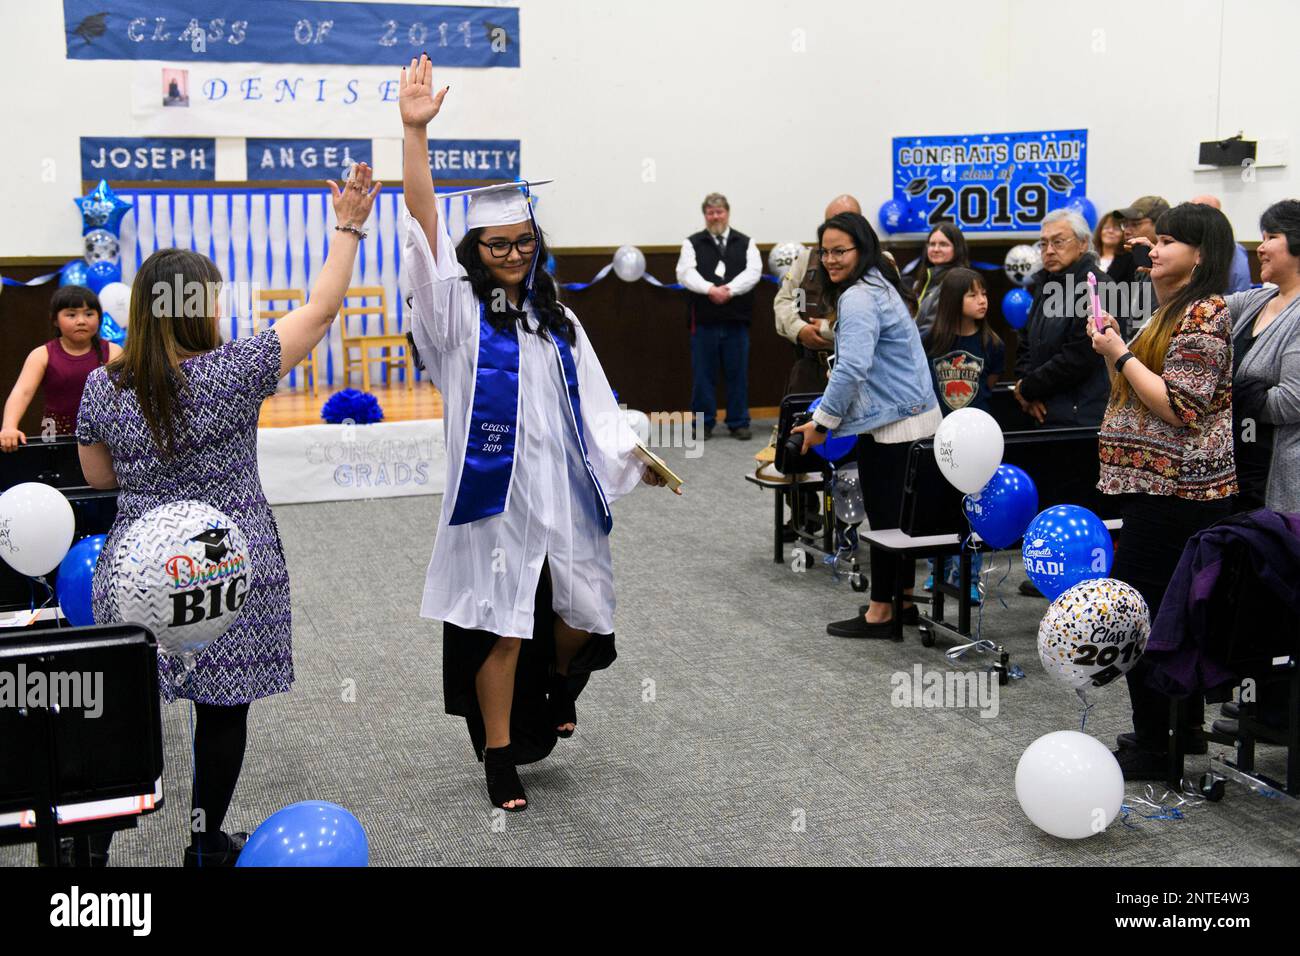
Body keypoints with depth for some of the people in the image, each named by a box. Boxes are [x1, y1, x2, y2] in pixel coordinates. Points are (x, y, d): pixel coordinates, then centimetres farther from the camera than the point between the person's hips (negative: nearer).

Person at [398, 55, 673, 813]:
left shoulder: (556, 318, 13)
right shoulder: (458, 309, -1)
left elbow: (592, 400, 13)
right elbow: (423, 231, -14)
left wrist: (637, 453, -1)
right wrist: (416, 132, -24)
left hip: (563, 487, 4)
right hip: (498, 489, -4)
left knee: (587, 611, 10)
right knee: (502, 629, 0)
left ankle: (560, 682, 43)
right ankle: (500, 757, 14)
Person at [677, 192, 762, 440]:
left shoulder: (745, 243, 11)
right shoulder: (693, 243, 8)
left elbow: (753, 271, -4)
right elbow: (685, 273, -5)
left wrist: (729, 289, -18)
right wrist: (710, 289, -20)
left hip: (736, 319, 1)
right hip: (704, 320, -1)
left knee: (737, 373, 5)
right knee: (703, 373, 3)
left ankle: (739, 422, 14)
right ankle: (704, 423, 13)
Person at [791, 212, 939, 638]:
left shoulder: (858, 299, -18)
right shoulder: (879, 285, 15)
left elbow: (852, 368, -27)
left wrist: (821, 422, -19)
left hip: (891, 423, -10)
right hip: (915, 416, 10)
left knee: (884, 515, -2)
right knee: (899, 513, 16)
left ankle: (880, 612, 6)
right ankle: (904, 600, 26)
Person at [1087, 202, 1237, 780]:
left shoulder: (1203, 314, -14)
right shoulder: (1178, 309, 18)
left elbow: (1181, 408, -20)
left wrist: (1121, 355, -15)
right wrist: (1116, 349, 10)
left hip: (1173, 490, -11)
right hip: (1168, 487, 11)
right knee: (1174, 612, 16)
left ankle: (1152, 746, 0)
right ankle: (1186, 727, 27)